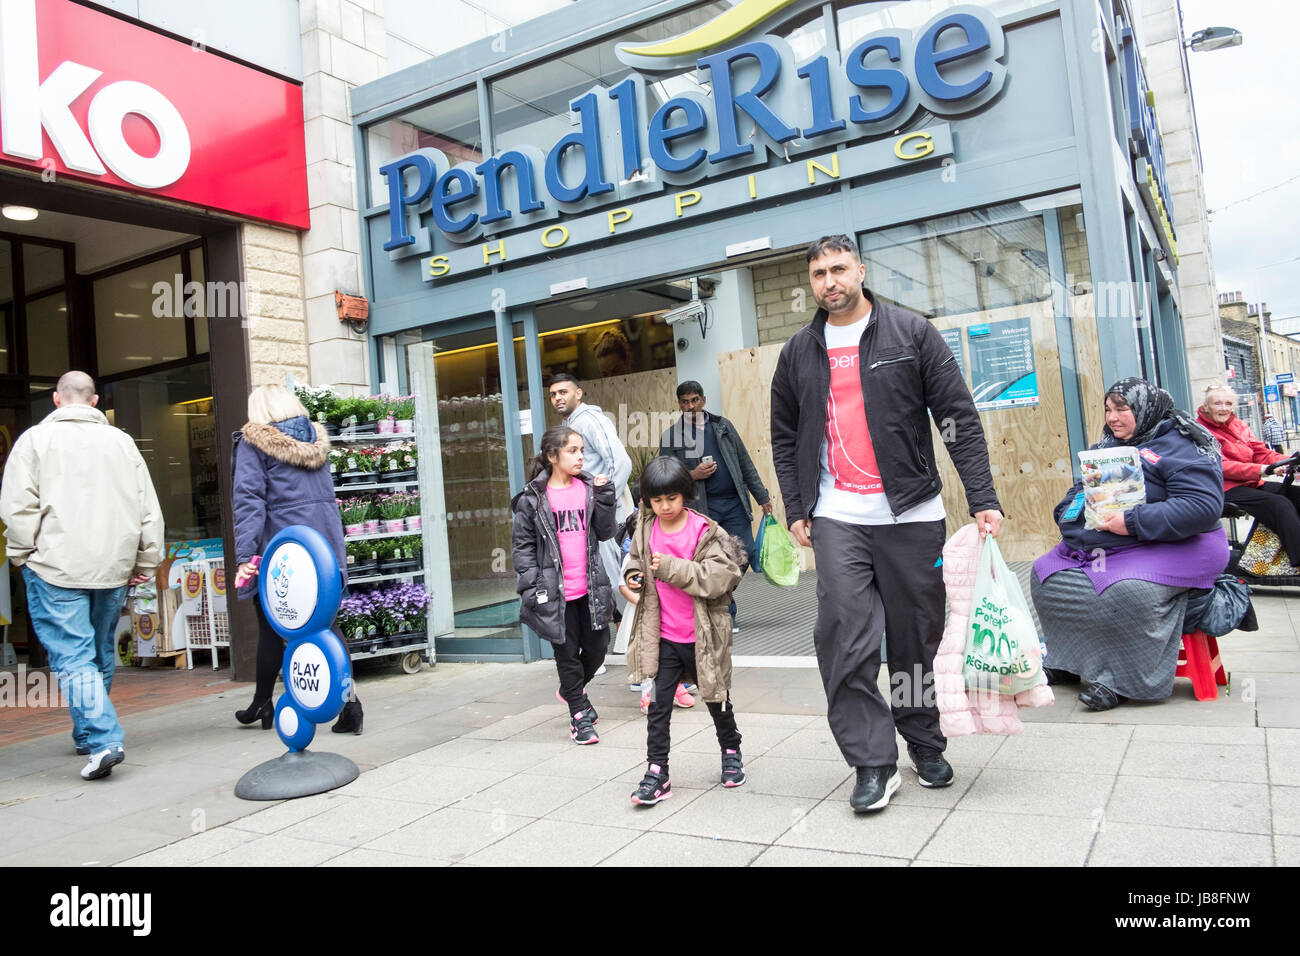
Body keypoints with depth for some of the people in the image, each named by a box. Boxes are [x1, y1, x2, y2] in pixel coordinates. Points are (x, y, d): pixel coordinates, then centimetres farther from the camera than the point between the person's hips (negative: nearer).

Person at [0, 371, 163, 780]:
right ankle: (88, 735, 28)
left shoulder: (36, 438, 1)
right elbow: (149, 511, 9)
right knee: (101, 654, 16)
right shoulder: (122, 442, 11)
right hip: (113, 567, 4)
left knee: (73, 656, -5)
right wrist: (146, 562, 15)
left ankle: (103, 740, -15)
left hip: (56, 566, -4)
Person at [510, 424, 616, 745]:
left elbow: (605, 533, 4)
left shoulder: (589, 488, 4)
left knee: (598, 645, 11)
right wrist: (532, 584, -11)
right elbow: (522, 544, -3)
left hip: (590, 586, 4)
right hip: (555, 591, -4)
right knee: (567, 652, 7)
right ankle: (580, 714, 23)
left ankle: (572, 689, 40)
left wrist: (604, 498, -8)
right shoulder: (533, 497, -6)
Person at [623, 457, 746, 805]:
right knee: (658, 705, 2)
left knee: (716, 699, 17)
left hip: (702, 636, -2)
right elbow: (635, 560, 18)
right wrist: (634, 576, -4)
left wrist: (672, 568, -28)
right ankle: (656, 771, 10)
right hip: (663, 636, 3)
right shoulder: (645, 530, -1)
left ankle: (731, 750, 41)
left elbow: (719, 577, -24)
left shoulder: (705, 531, -14)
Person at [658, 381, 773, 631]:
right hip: (702, 507, -3)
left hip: (734, 501, 3)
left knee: (745, 552, -2)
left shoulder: (722, 425, 12)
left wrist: (762, 496, 12)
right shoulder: (671, 437, 3)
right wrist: (692, 475, -13)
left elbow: (745, 463, 15)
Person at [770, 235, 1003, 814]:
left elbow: (959, 418, -2)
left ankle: (925, 745, 28)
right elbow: (784, 438, 15)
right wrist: (795, 510, 6)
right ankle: (873, 762, 1)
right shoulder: (798, 353, 11)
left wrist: (982, 499, -10)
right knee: (843, 638, -9)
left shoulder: (912, 333, 2)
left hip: (911, 512, -1)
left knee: (918, 637, 8)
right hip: (836, 517, 1)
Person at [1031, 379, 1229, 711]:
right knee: (1044, 575, 3)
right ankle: (1066, 663, 12)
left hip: (1165, 547, -9)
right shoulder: (1108, 447, 16)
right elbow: (1080, 489, 26)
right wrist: (1070, 513, 1)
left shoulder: (1180, 447, -9)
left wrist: (1134, 522, -26)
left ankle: (1123, 680, -19)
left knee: (1129, 591, -36)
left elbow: (1204, 507, -21)